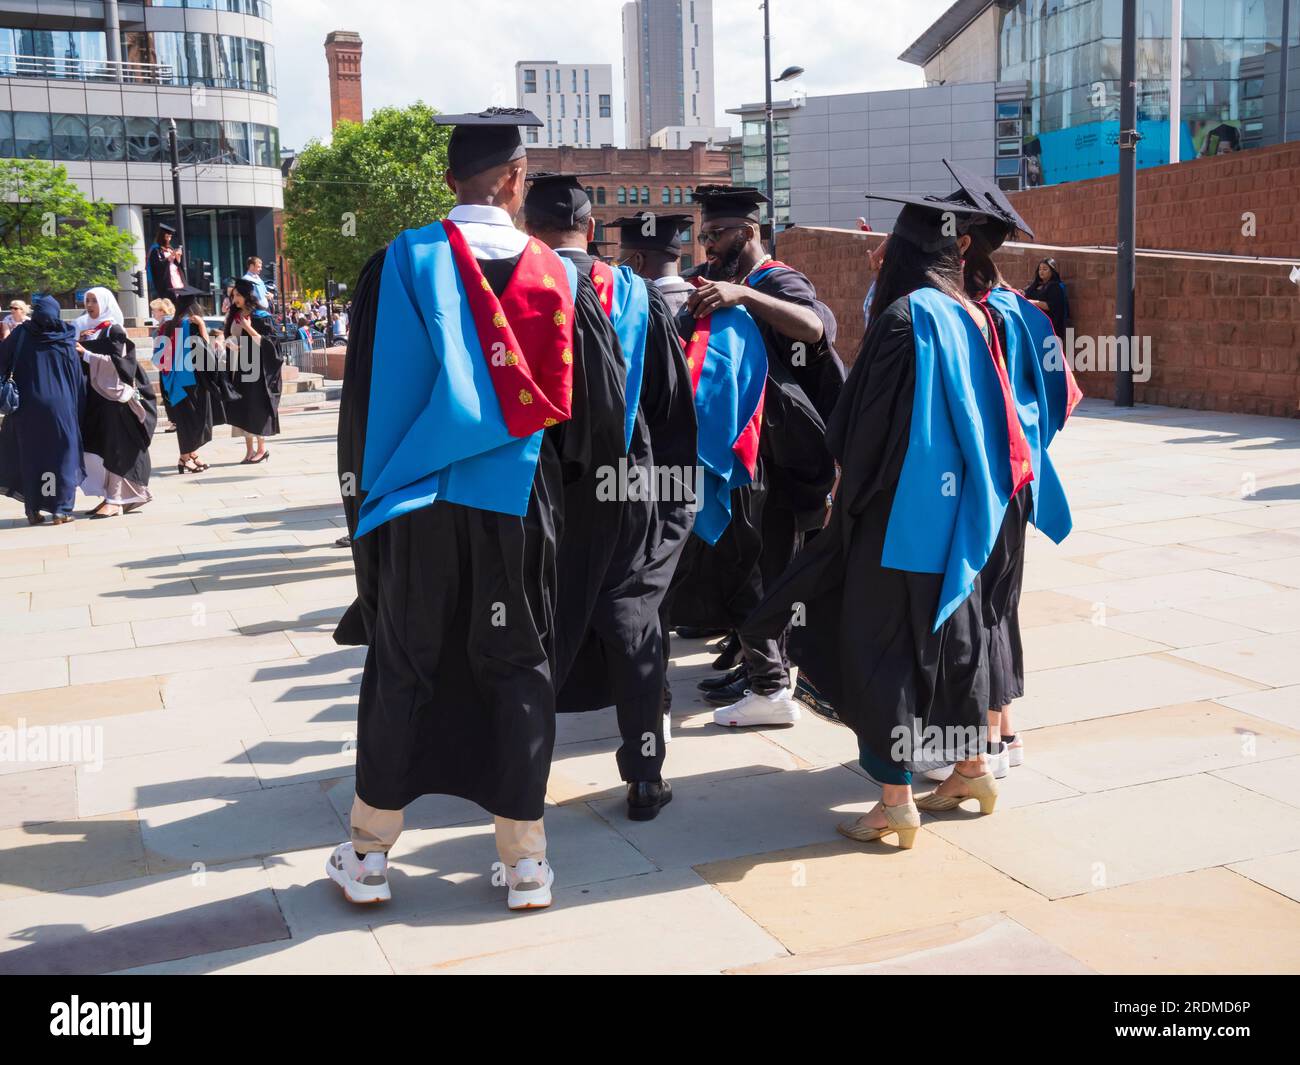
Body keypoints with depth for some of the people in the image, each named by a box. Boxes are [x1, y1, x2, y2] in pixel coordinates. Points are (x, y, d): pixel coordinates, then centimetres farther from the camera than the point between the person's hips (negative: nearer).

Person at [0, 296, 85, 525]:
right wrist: (79, 409, 9)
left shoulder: (22, 334, -1)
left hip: (28, 408, 1)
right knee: (62, 456, 5)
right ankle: (61, 510, 1)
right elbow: (78, 378, 2)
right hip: (60, 406, -1)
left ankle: (33, 510, 12)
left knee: (30, 456, 10)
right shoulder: (66, 339, 0)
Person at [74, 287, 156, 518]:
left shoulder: (114, 330, -5)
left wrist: (86, 354, -18)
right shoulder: (86, 330, 15)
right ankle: (109, 496, 9)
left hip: (112, 397, -7)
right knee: (95, 447, 4)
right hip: (94, 397, 7)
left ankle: (115, 500, -7)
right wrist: (77, 343, -1)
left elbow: (116, 361, -15)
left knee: (113, 447, -6)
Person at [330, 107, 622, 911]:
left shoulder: (402, 264, -7)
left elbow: (367, 393, -5)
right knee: (516, 671, 10)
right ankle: (525, 860, 16)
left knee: (402, 672, 10)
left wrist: (364, 496, 4)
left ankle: (368, 858, 20)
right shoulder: (560, 277, -1)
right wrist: (565, 479, 19)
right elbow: (594, 407, 4)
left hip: (417, 504, 0)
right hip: (519, 507, 1)